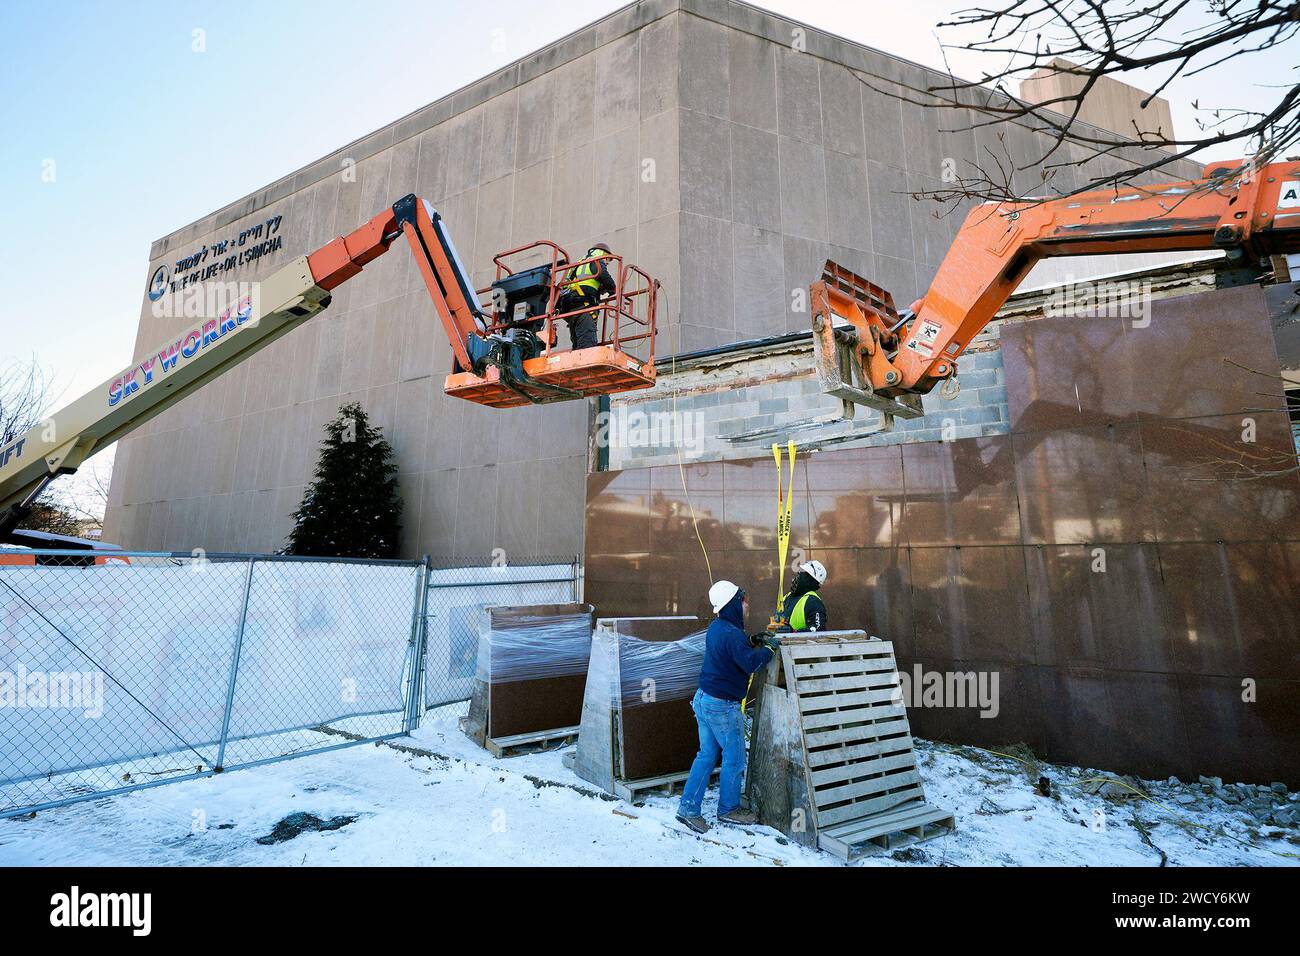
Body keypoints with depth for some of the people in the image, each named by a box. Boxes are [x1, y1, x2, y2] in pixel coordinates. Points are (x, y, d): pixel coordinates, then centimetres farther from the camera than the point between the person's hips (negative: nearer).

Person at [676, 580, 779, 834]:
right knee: (734, 758, 10)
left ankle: (688, 808, 18)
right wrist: (768, 648, -13)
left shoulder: (716, 627, 7)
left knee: (707, 755, 15)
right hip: (722, 706, -9)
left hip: (703, 699, 9)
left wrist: (753, 640, 9)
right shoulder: (732, 634, -23)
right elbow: (750, 663, -27)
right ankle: (728, 809, 26)